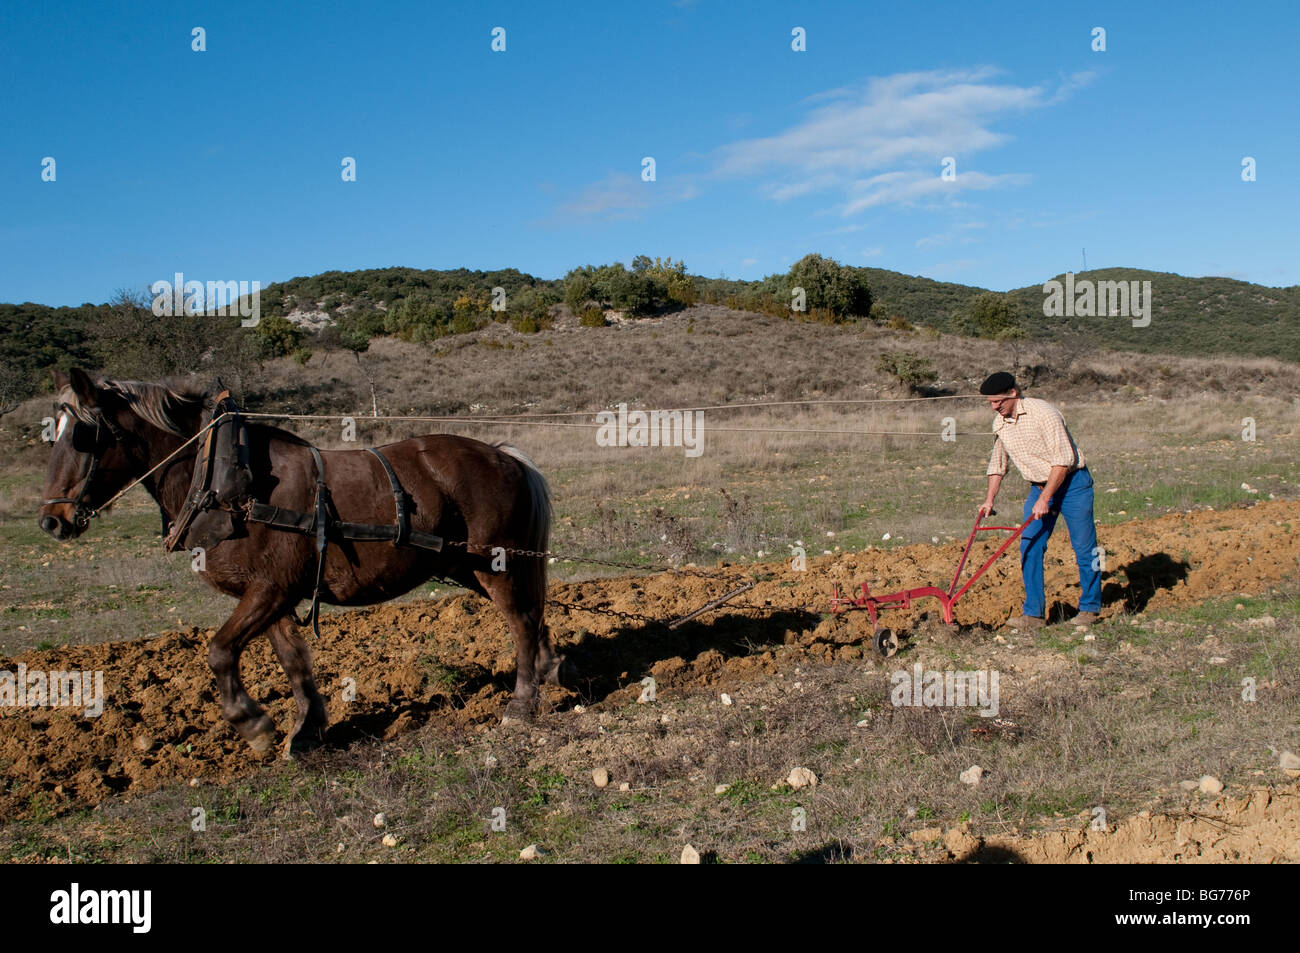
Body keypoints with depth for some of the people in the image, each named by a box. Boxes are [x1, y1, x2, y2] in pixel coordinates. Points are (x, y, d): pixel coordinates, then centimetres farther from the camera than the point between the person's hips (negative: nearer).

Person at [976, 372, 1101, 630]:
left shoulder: (1043, 413, -20)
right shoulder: (999, 424, 2)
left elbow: (1063, 459, -22)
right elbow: (997, 463, 16)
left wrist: (1045, 498, -23)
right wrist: (990, 498, 7)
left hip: (1071, 483, -6)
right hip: (1039, 486, 6)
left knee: (1084, 547, 0)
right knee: (1029, 547, -3)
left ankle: (1090, 607, 15)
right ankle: (1033, 613, 1)